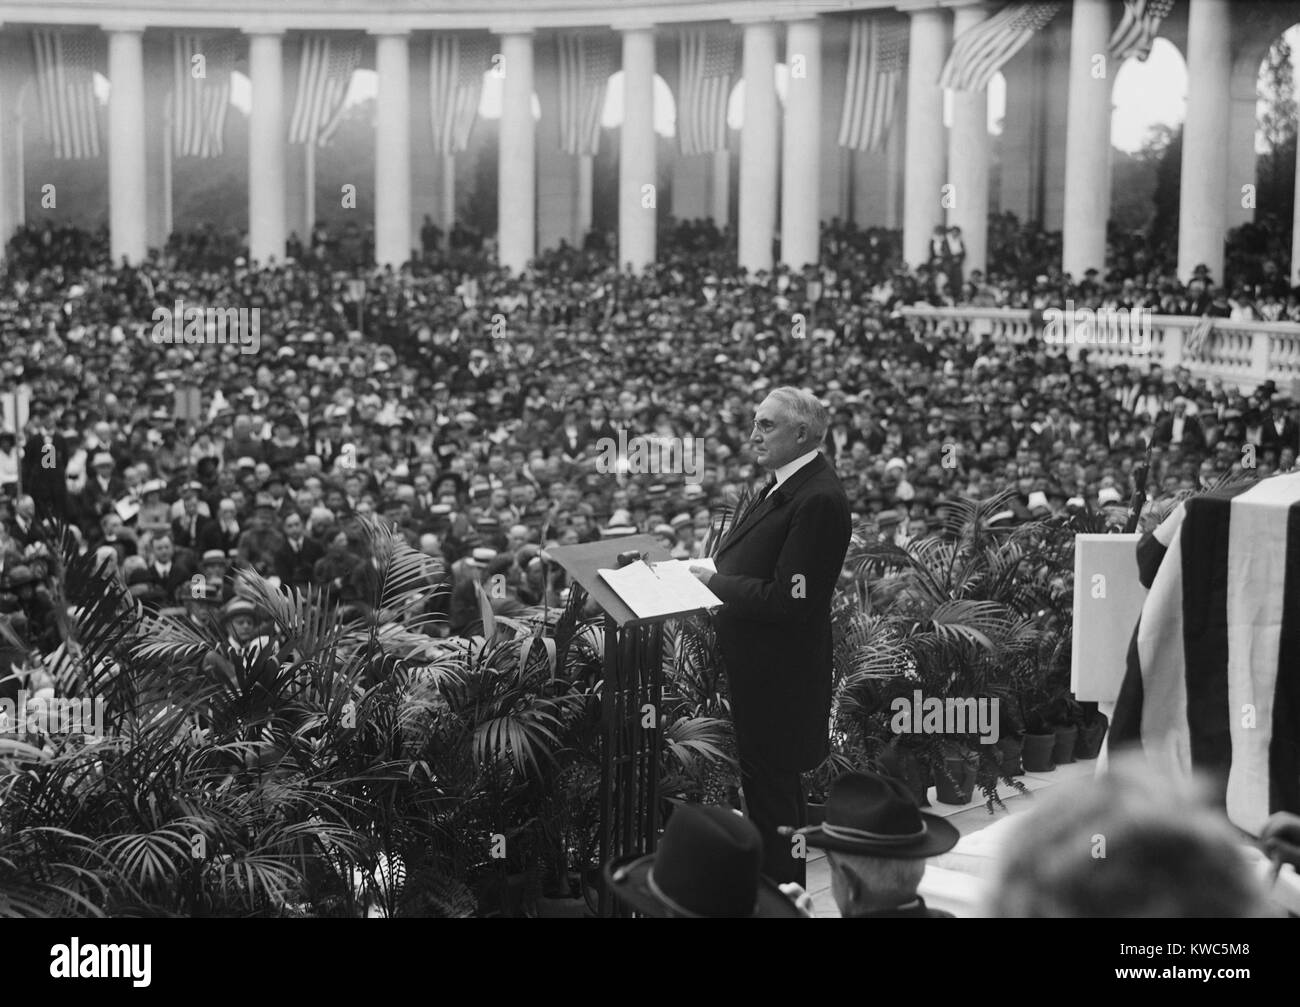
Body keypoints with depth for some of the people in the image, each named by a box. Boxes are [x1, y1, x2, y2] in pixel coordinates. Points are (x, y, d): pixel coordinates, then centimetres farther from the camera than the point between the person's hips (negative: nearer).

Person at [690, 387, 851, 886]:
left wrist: (716, 583, -17)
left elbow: (790, 600, -26)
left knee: (769, 793, -1)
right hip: (755, 667, 10)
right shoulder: (784, 486, 11)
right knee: (779, 791, 21)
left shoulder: (818, 500, -21)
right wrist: (710, 573, 3)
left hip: (778, 674, -10)